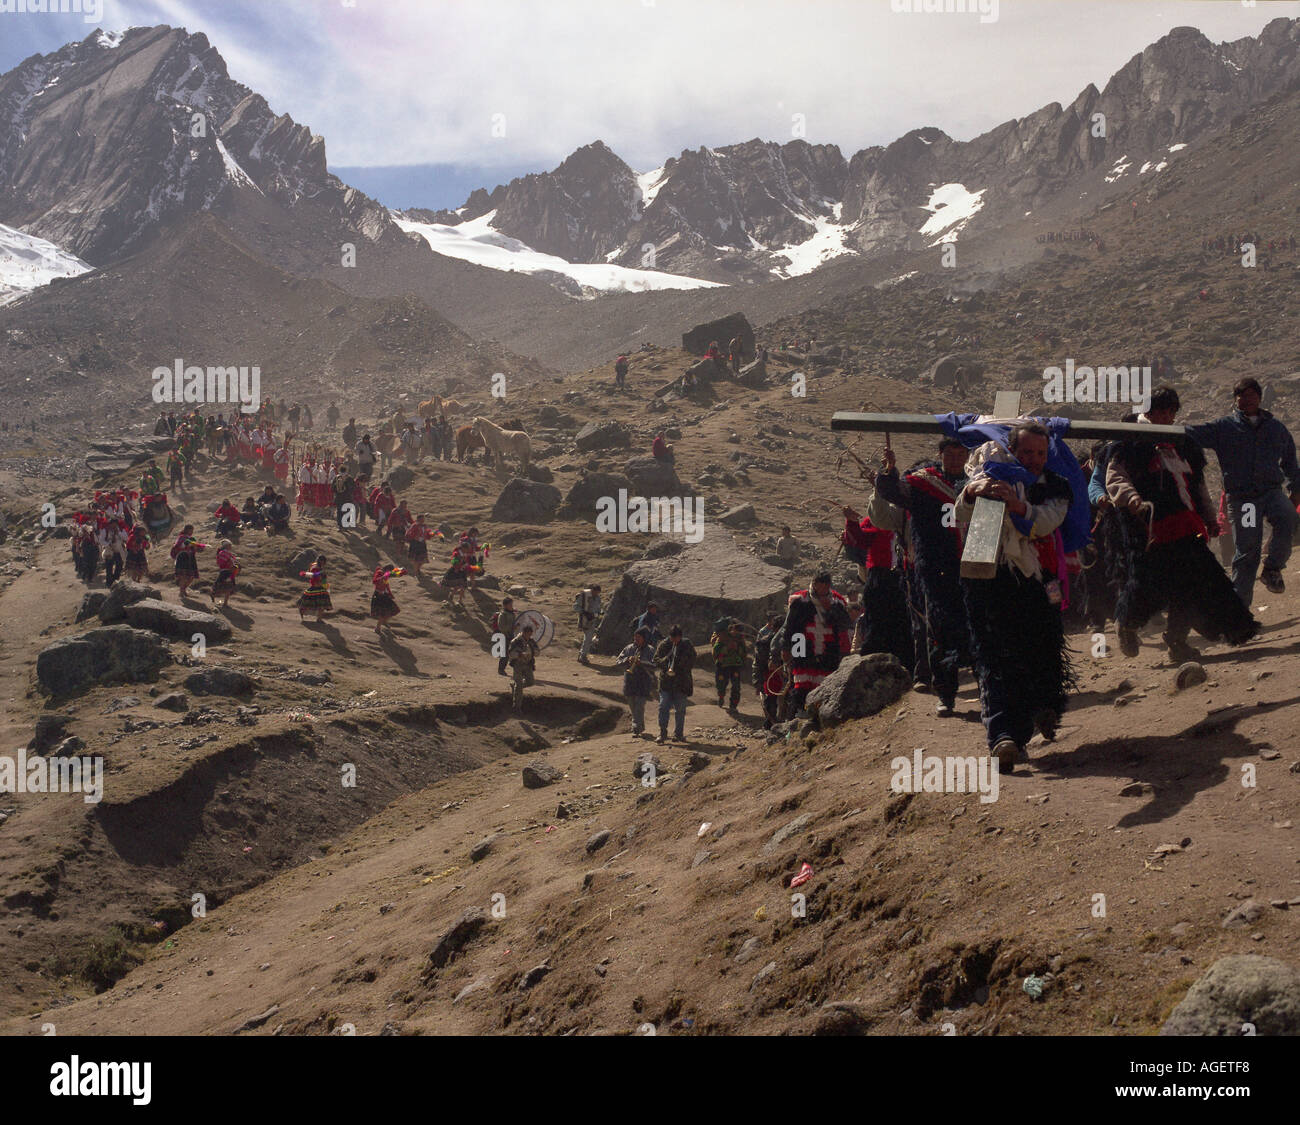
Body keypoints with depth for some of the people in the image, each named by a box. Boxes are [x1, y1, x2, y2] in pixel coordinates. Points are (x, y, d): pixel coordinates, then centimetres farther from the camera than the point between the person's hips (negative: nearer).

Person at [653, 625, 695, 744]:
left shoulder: (687, 646, -1)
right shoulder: (663, 645, 1)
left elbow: (691, 664, -6)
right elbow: (656, 662, -1)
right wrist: (666, 659, -20)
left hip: (682, 683, 0)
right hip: (666, 682, 0)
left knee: (680, 710, 3)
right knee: (663, 708, -6)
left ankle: (678, 734, 12)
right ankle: (662, 733, -2)